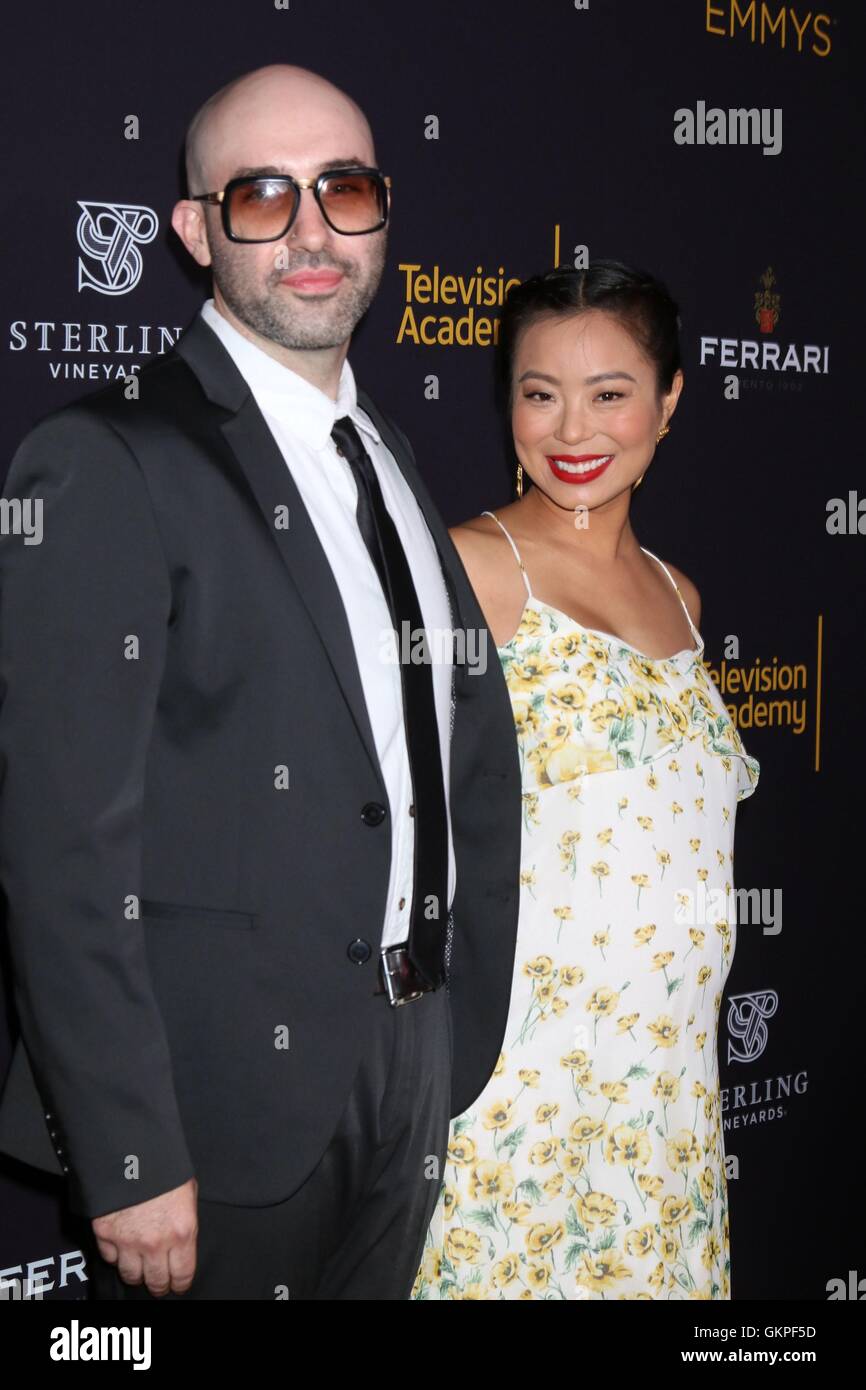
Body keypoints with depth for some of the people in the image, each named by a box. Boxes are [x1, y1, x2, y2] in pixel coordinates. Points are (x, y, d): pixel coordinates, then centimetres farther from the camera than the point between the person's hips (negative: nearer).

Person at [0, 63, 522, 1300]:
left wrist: (465, 1039, 10)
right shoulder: (106, 467, -14)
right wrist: (130, 1157, -19)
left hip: (414, 1067, 7)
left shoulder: (390, 455, 11)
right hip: (224, 1098, -7)